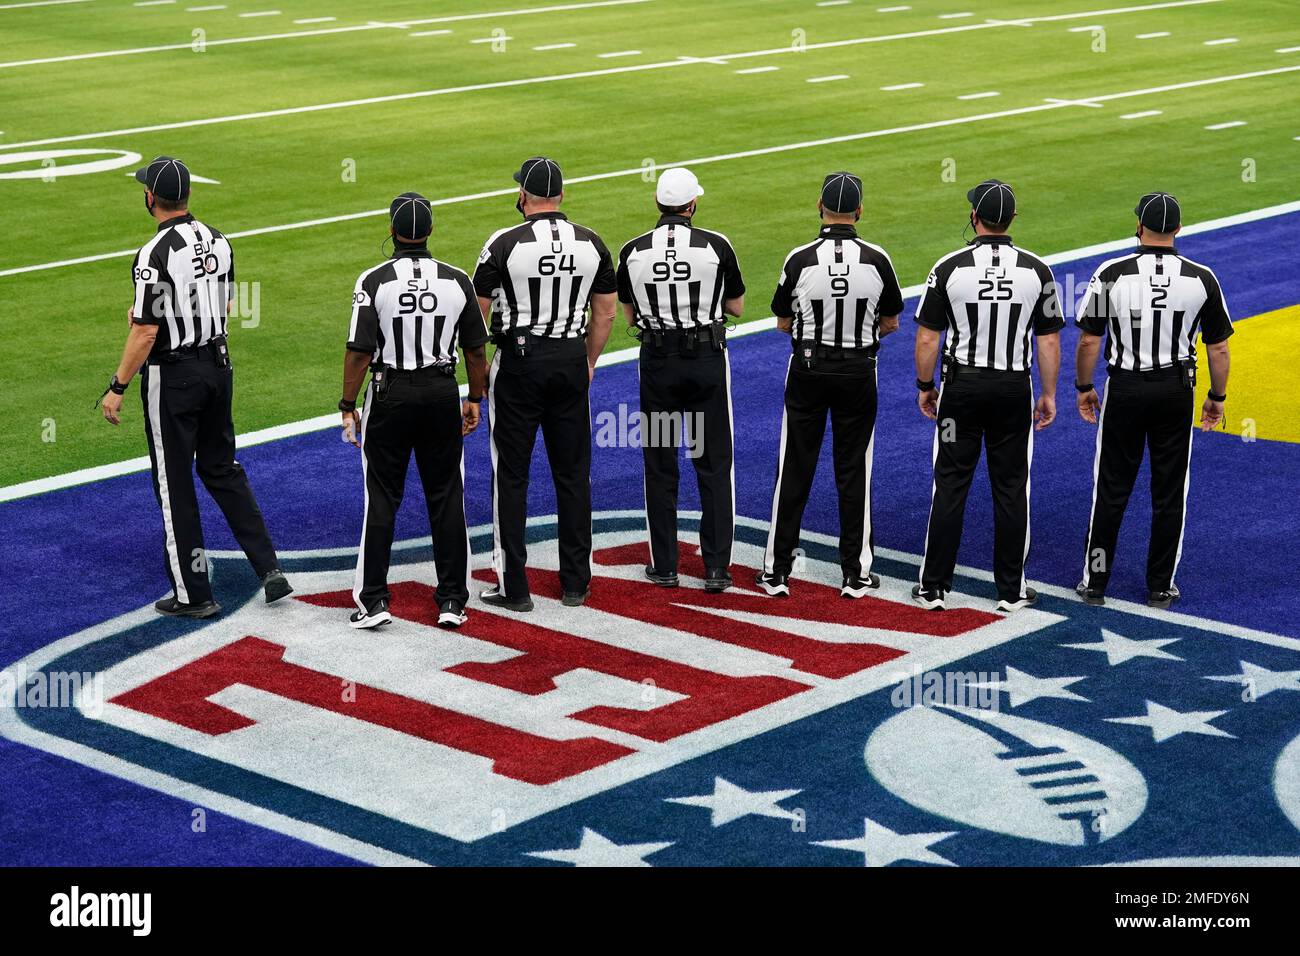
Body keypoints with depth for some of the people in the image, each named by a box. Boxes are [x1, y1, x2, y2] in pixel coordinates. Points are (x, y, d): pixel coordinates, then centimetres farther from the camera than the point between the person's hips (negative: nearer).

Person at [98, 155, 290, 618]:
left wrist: (117, 388, -12)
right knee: (222, 468, 20)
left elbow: (146, 333, -20)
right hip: (218, 365, 7)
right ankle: (269, 568, 14)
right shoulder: (217, 241, 3)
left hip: (172, 376, -7)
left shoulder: (155, 254, -20)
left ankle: (193, 593, 10)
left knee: (173, 482, 4)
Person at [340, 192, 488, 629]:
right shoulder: (456, 280, -2)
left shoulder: (375, 281, -10)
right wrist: (474, 400, 16)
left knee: (382, 499, 5)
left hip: (390, 394, -2)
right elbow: (475, 349, 4)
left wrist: (348, 406, -1)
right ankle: (452, 601, 12)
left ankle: (373, 601, 6)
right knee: (446, 498, 9)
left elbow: (360, 351, -10)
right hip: (442, 394, 2)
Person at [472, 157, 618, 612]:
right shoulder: (591, 243, 0)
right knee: (573, 473, 11)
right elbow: (605, 314, 7)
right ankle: (575, 582, 17)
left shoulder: (505, 243, -12)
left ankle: (513, 587, 6)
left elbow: (477, 314, -8)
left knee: (511, 476, 4)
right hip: (571, 362, 4)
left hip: (518, 361, -3)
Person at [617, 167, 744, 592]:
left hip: (657, 362, 1)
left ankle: (664, 566, 14)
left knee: (660, 466, 10)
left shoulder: (633, 251, -3)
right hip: (708, 360, -1)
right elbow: (736, 306, 4)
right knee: (714, 465, 6)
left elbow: (630, 316, 8)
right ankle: (717, 567, 3)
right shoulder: (716, 246, -9)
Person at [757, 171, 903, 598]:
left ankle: (777, 571, 10)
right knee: (854, 471, 8)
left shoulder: (799, 259, -11)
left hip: (808, 370, 0)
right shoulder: (877, 259, -8)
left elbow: (783, 323, 1)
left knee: (795, 470, 7)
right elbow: (890, 323, 3)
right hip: (858, 372, 1)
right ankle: (856, 574, 12)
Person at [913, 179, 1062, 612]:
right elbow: (1048, 339, -2)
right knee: (1011, 489, 8)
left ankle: (933, 587, 9)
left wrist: (925, 387, 7)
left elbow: (928, 337, -6)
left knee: (950, 485, 6)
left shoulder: (949, 267, -9)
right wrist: (1049, 394, 8)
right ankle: (1011, 590, 13)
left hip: (961, 387, -1)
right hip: (1014, 389, 1)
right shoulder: (1036, 270, -5)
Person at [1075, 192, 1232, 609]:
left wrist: (1084, 388, 8)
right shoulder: (1201, 278, -6)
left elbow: (1089, 341, -6)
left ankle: (1094, 582, 13)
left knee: (1111, 489, 8)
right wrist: (1217, 397, 12)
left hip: (1124, 389, -1)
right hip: (1176, 391, 1)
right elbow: (1218, 347, -1)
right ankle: (1161, 587, 15)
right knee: (1169, 492, 10)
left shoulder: (1112, 273, -11)